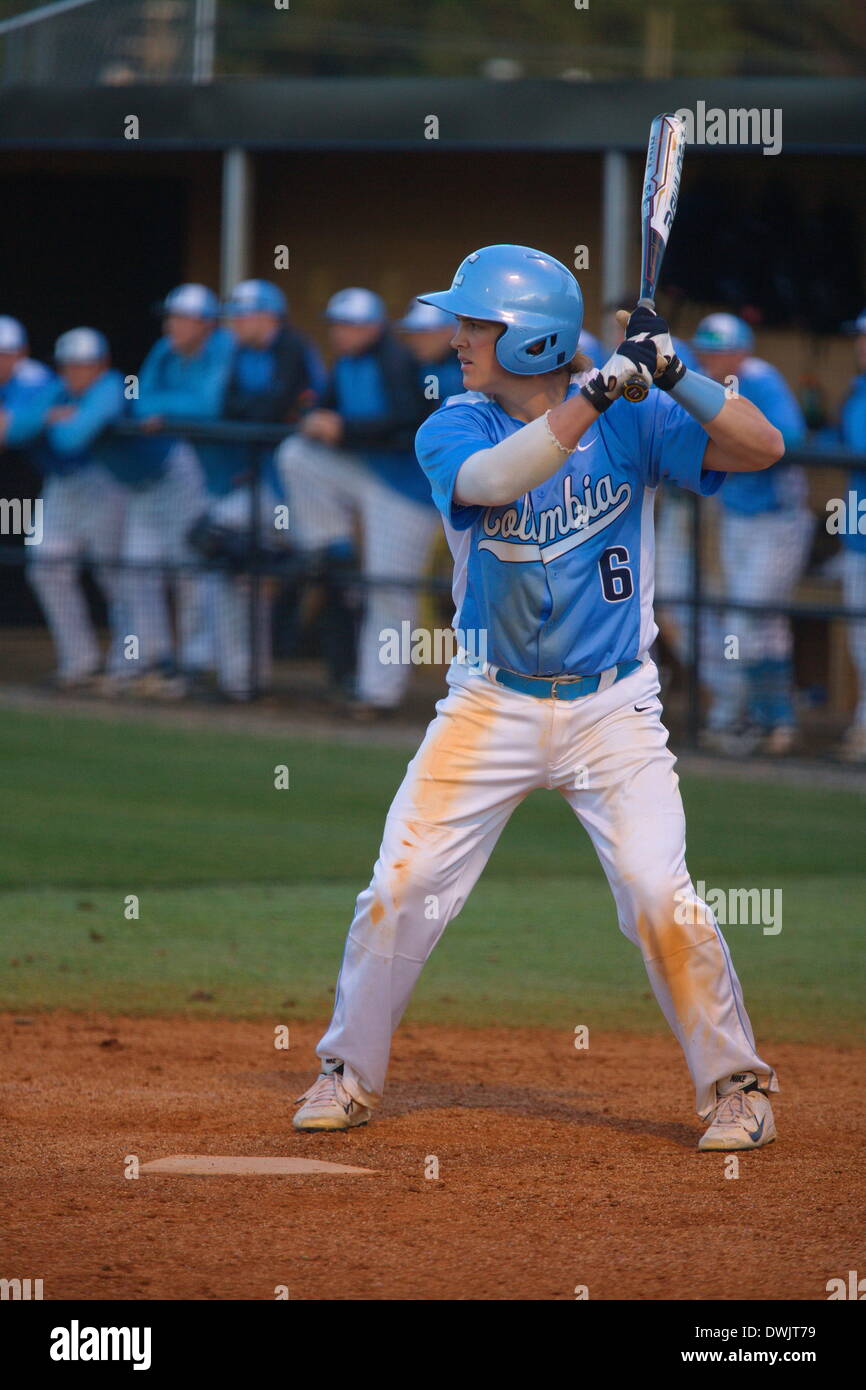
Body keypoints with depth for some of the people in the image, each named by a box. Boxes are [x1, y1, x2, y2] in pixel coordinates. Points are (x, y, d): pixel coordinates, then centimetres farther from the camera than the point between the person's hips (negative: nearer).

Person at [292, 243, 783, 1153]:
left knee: (659, 898, -13)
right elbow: (490, 480, -29)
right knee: (401, 889, -3)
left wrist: (674, 375, -29)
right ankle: (349, 1075, 16)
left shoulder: (634, 423, -6)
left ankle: (735, 1085, 4)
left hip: (611, 711, -2)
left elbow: (762, 448, -15)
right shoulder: (453, 430, -6)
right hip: (491, 705, 2)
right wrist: (600, 390, -36)